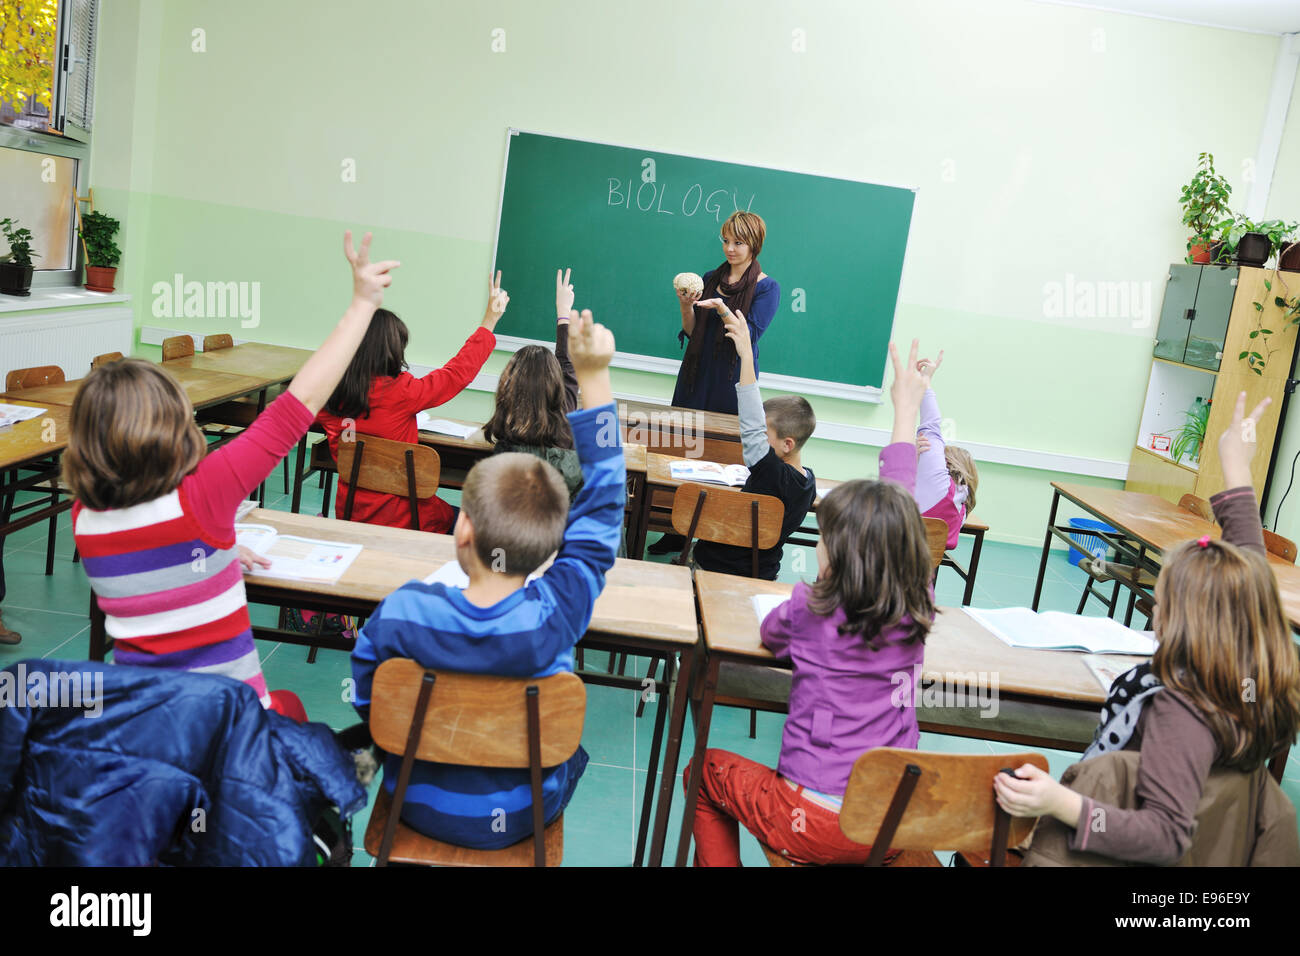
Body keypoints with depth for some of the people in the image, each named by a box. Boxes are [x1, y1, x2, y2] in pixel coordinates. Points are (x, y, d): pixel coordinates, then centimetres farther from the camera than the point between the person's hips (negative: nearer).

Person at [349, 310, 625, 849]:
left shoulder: (401, 611, -28)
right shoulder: (559, 613, -30)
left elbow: (369, 702, -11)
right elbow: (603, 505, -21)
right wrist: (593, 376, -20)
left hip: (420, 807, 1)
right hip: (521, 817, 0)